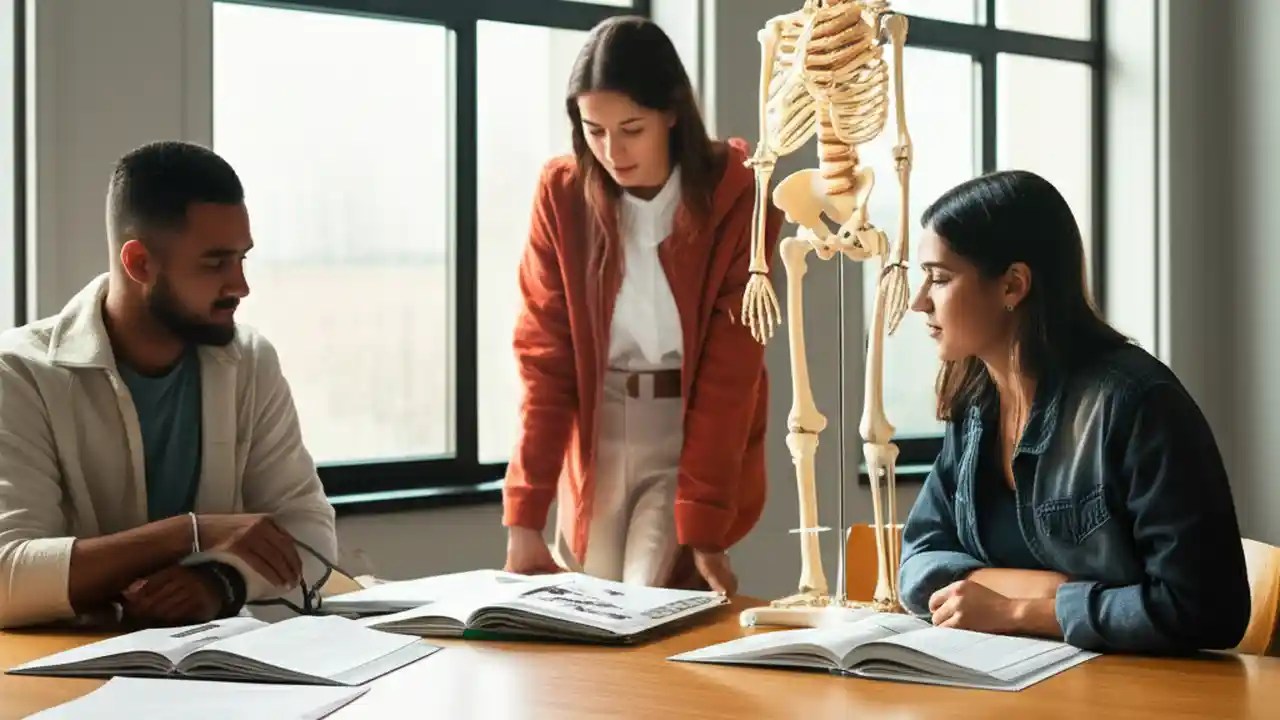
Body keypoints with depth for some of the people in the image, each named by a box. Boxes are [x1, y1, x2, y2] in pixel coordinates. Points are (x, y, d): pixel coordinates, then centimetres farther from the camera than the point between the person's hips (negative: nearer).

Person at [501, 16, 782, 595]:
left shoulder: (736, 199, -15)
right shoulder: (562, 194, -7)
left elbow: (729, 371, -15)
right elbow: (544, 356, -8)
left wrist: (704, 530, -20)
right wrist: (524, 520, -14)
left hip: (697, 435, -2)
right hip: (597, 436, 3)